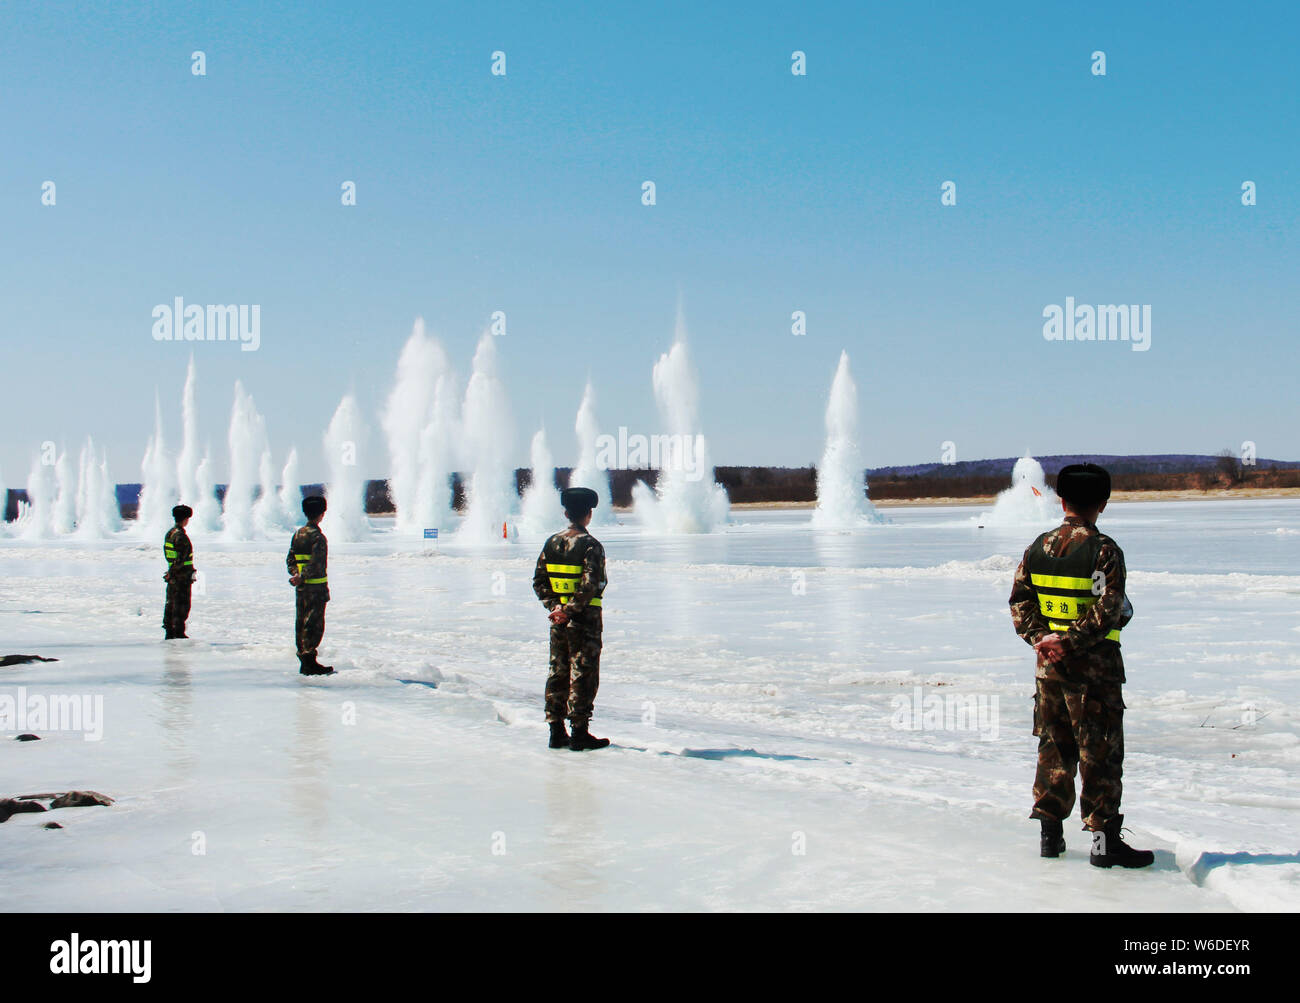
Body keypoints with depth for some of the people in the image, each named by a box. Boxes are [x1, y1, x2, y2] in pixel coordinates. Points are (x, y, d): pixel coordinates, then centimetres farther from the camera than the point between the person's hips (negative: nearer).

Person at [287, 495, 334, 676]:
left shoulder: (298, 534, 11)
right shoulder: (318, 537, -14)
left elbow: (290, 559, 12)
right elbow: (316, 564, -22)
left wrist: (296, 574, 0)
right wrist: (301, 577, -13)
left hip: (301, 587, 8)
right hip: (316, 587, -8)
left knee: (301, 623, 12)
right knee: (314, 624, -4)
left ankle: (304, 662, 18)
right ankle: (310, 662, -4)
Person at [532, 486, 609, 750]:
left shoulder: (552, 543, 6)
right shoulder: (590, 545, -12)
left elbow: (539, 581, 5)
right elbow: (590, 585, -21)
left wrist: (555, 605, -2)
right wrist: (570, 610, -16)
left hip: (558, 621, 6)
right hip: (584, 620, -6)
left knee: (557, 674, 12)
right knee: (583, 676, 1)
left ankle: (556, 732, 16)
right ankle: (579, 733, 3)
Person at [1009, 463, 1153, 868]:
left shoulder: (1038, 547, 5)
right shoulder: (1104, 550, -13)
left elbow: (1020, 601, 4)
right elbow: (1108, 612, -20)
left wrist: (1041, 637, -5)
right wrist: (1070, 642, -17)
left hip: (1049, 664, 6)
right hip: (1093, 666, -6)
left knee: (1054, 747, 14)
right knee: (1100, 751, 2)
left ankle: (1050, 833, 19)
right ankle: (1104, 839, 4)